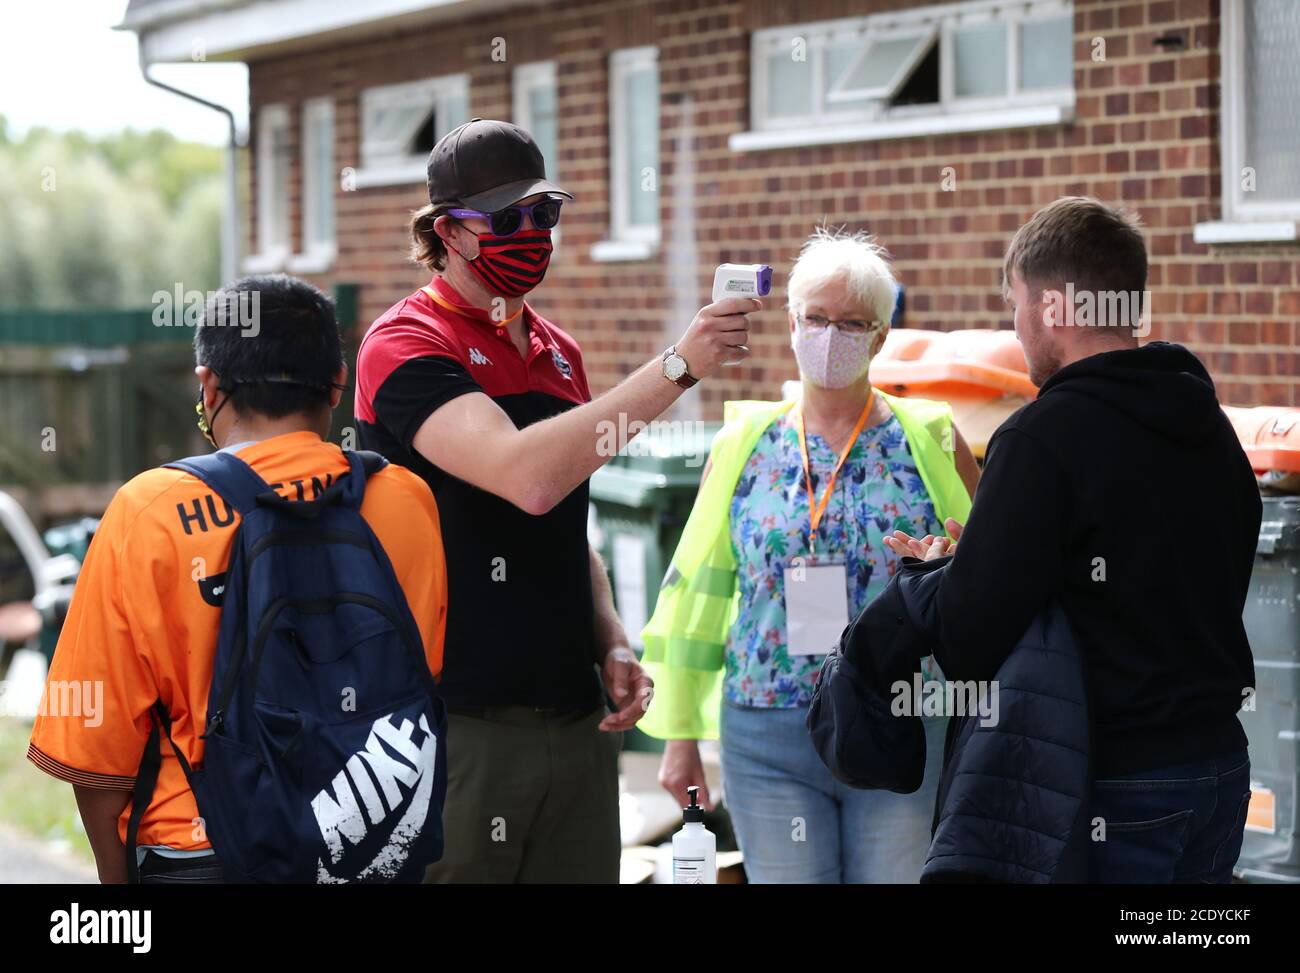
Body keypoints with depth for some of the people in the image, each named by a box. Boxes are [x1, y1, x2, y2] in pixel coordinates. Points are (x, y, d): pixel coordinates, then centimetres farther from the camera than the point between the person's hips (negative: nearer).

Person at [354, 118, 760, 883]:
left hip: (575, 715, 7)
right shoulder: (406, 346, -9)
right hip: (459, 724, -7)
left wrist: (611, 644, 7)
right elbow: (526, 477, -25)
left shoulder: (560, 354, 15)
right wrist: (677, 366, -24)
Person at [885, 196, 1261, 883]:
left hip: (1110, 788, -7)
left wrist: (931, 571, 3)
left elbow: (965, 645, -21)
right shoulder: (1211, 427, 8)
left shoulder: (1044, 439, -17)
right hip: (1219, 770, 7)